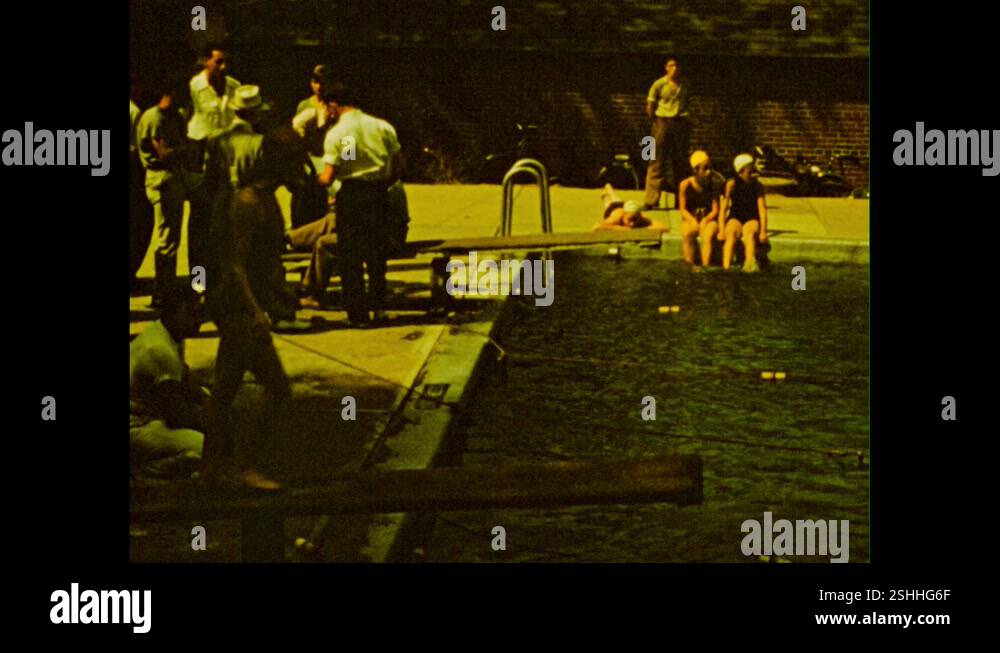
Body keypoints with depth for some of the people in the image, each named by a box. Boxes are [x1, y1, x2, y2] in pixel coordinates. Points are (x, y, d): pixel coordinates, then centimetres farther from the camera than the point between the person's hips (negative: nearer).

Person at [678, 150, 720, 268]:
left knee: (708, 235, -34)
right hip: (690, 219, 0)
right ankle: (689, 266, -33)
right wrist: (694, 222, -17)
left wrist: (704, 221, -20)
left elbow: (715, 210, -2)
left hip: (708, 219, 0)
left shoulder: (713, 186, -3)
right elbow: (683, 210, -1)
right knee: (687, 234, -34)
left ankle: (705, 265, -41)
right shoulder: (685, 185, -4)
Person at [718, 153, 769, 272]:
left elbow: (762, 209, -7)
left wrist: (763, 231, -19)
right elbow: (723, 209, -8)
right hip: (735, 218, 0)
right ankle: (726, 267, -56)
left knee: (749, 232, -35)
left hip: (752, 219, 0)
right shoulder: (731, 184, -5)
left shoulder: (758, 186, -2)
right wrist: (721, 230, -18)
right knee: (731, 233, -35)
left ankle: (750, 264, -64)